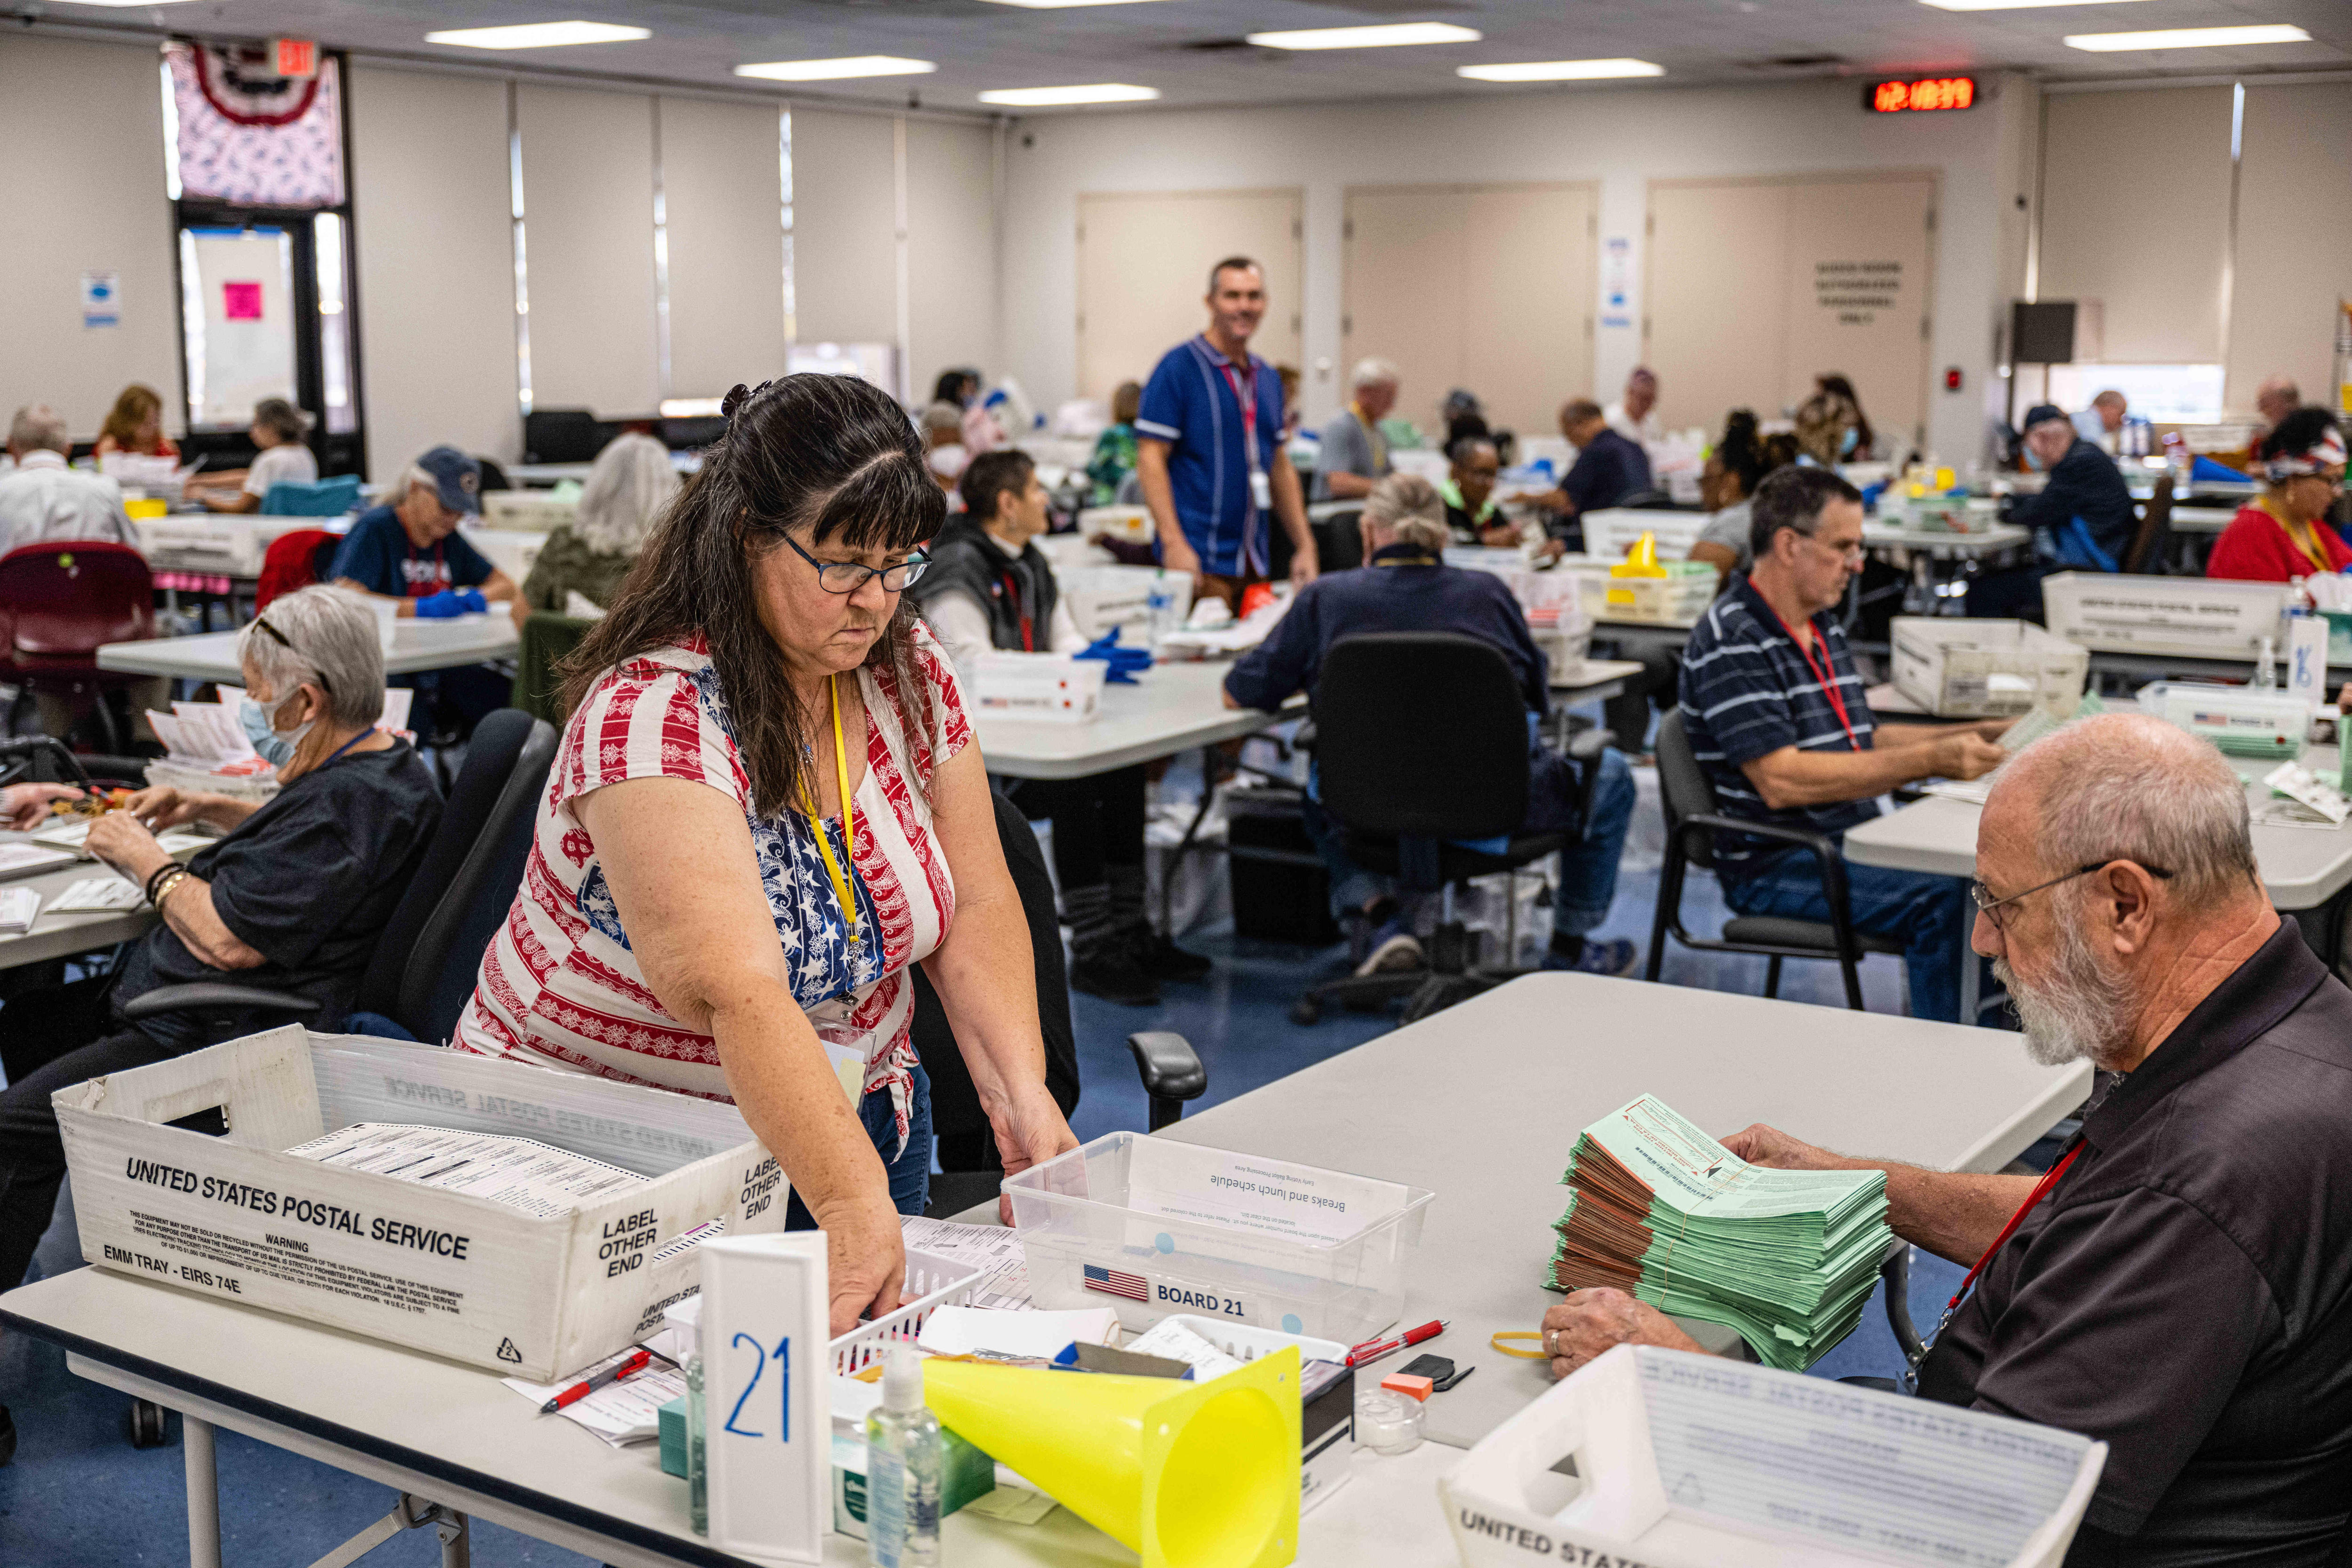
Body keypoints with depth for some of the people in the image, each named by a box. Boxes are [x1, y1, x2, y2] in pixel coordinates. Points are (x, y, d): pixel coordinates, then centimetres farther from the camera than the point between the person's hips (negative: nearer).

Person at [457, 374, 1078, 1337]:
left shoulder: (908, 669, -4)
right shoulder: (656, 714, -26)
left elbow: (977, 906, -4)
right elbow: (736, 991, -37)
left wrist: (1020, 1091, -18)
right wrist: (851, 1204, -45)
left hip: (857, 1113, 6)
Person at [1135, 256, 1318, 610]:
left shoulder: (1267, 378, 15)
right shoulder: (1178, 368, -6)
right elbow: (1150, 459, -11)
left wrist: (1304, 545, 15)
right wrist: (1175, 544, -20)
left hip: (1254, 565, 7)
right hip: (1199, 563, -7)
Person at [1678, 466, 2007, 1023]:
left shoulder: (1823, 627, 16)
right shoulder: (1733, 642, -14)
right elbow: (1782, 780, -23)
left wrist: (1971, 737, 11)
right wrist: (1931, 759, -23)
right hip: (1773, 866, -9)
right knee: (1943, 898, -27)